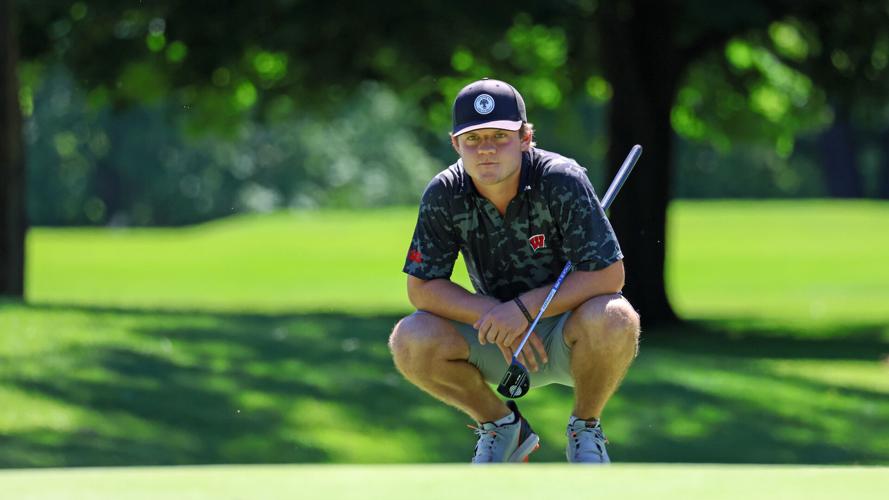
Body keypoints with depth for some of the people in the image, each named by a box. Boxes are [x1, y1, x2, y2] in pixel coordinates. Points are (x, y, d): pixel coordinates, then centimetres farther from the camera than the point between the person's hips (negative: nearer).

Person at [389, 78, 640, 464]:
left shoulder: (563, 181, -21)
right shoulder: (444, 195, -12)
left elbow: (609, 275, -23)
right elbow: (421, 287, -10)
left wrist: (525, 308, -29)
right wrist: (494, 316, -24)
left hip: (566, 335, -2)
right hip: (495, 339, 3)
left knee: (613, 319, -37)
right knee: (410, 340, -25)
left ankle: (585, 428, -4)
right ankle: (502, 427, 4)